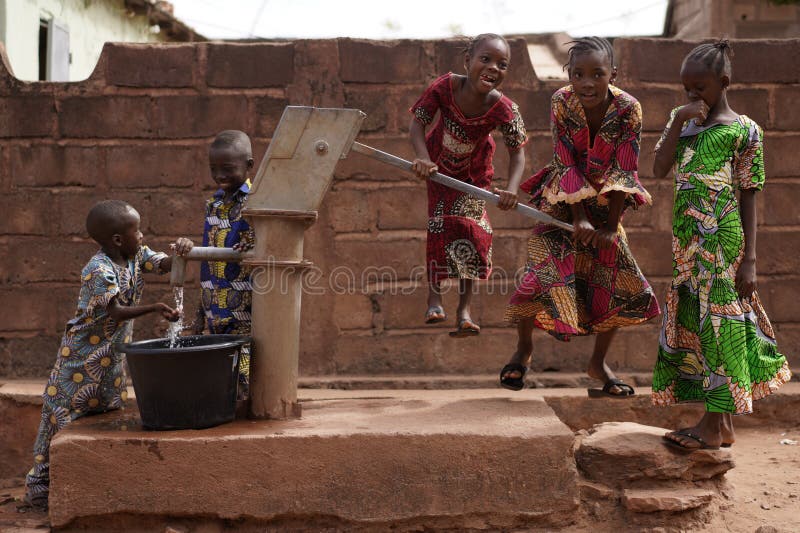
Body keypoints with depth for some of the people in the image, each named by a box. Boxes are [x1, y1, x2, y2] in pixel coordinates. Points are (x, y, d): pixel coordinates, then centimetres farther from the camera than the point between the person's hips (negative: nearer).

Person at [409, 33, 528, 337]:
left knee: (470, 231, -4)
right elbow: (418, 123, -25)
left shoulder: (503, 109, -32)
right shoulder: (445, 87, -32)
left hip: (474, 174, 0)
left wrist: (512, 189, -42)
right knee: (439, 227, -3)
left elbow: (517, 152, -24)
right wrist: (423, 159, -43)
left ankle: (464, 310, 7)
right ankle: (434, 300, 12)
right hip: (439, 166, 0)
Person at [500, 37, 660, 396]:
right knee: (541, 273, -14)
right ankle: (523, 349, 13)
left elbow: (623, 171, -17)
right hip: (563, 201, -2)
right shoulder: (561, 103, -19)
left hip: (604, 203, 2)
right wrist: (580, 218, -22)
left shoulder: (628, 109, -19)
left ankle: (598, 362, 21)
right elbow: (566, 163, -18)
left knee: (622, 284, 1)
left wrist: (611, 227, -17)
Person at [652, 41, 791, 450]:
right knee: (692, 323, 8)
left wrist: (750, 259, -7)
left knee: (718, 324, -5)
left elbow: (748, 198, -4)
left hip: (723, 241, -6)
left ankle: (715, 425, 2)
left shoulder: (744, 131, -2)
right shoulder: (681, 121, 12)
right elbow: (659, 170, -1)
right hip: (688, 243, 6)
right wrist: (679, 121, -9)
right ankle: (720, 423, 18)